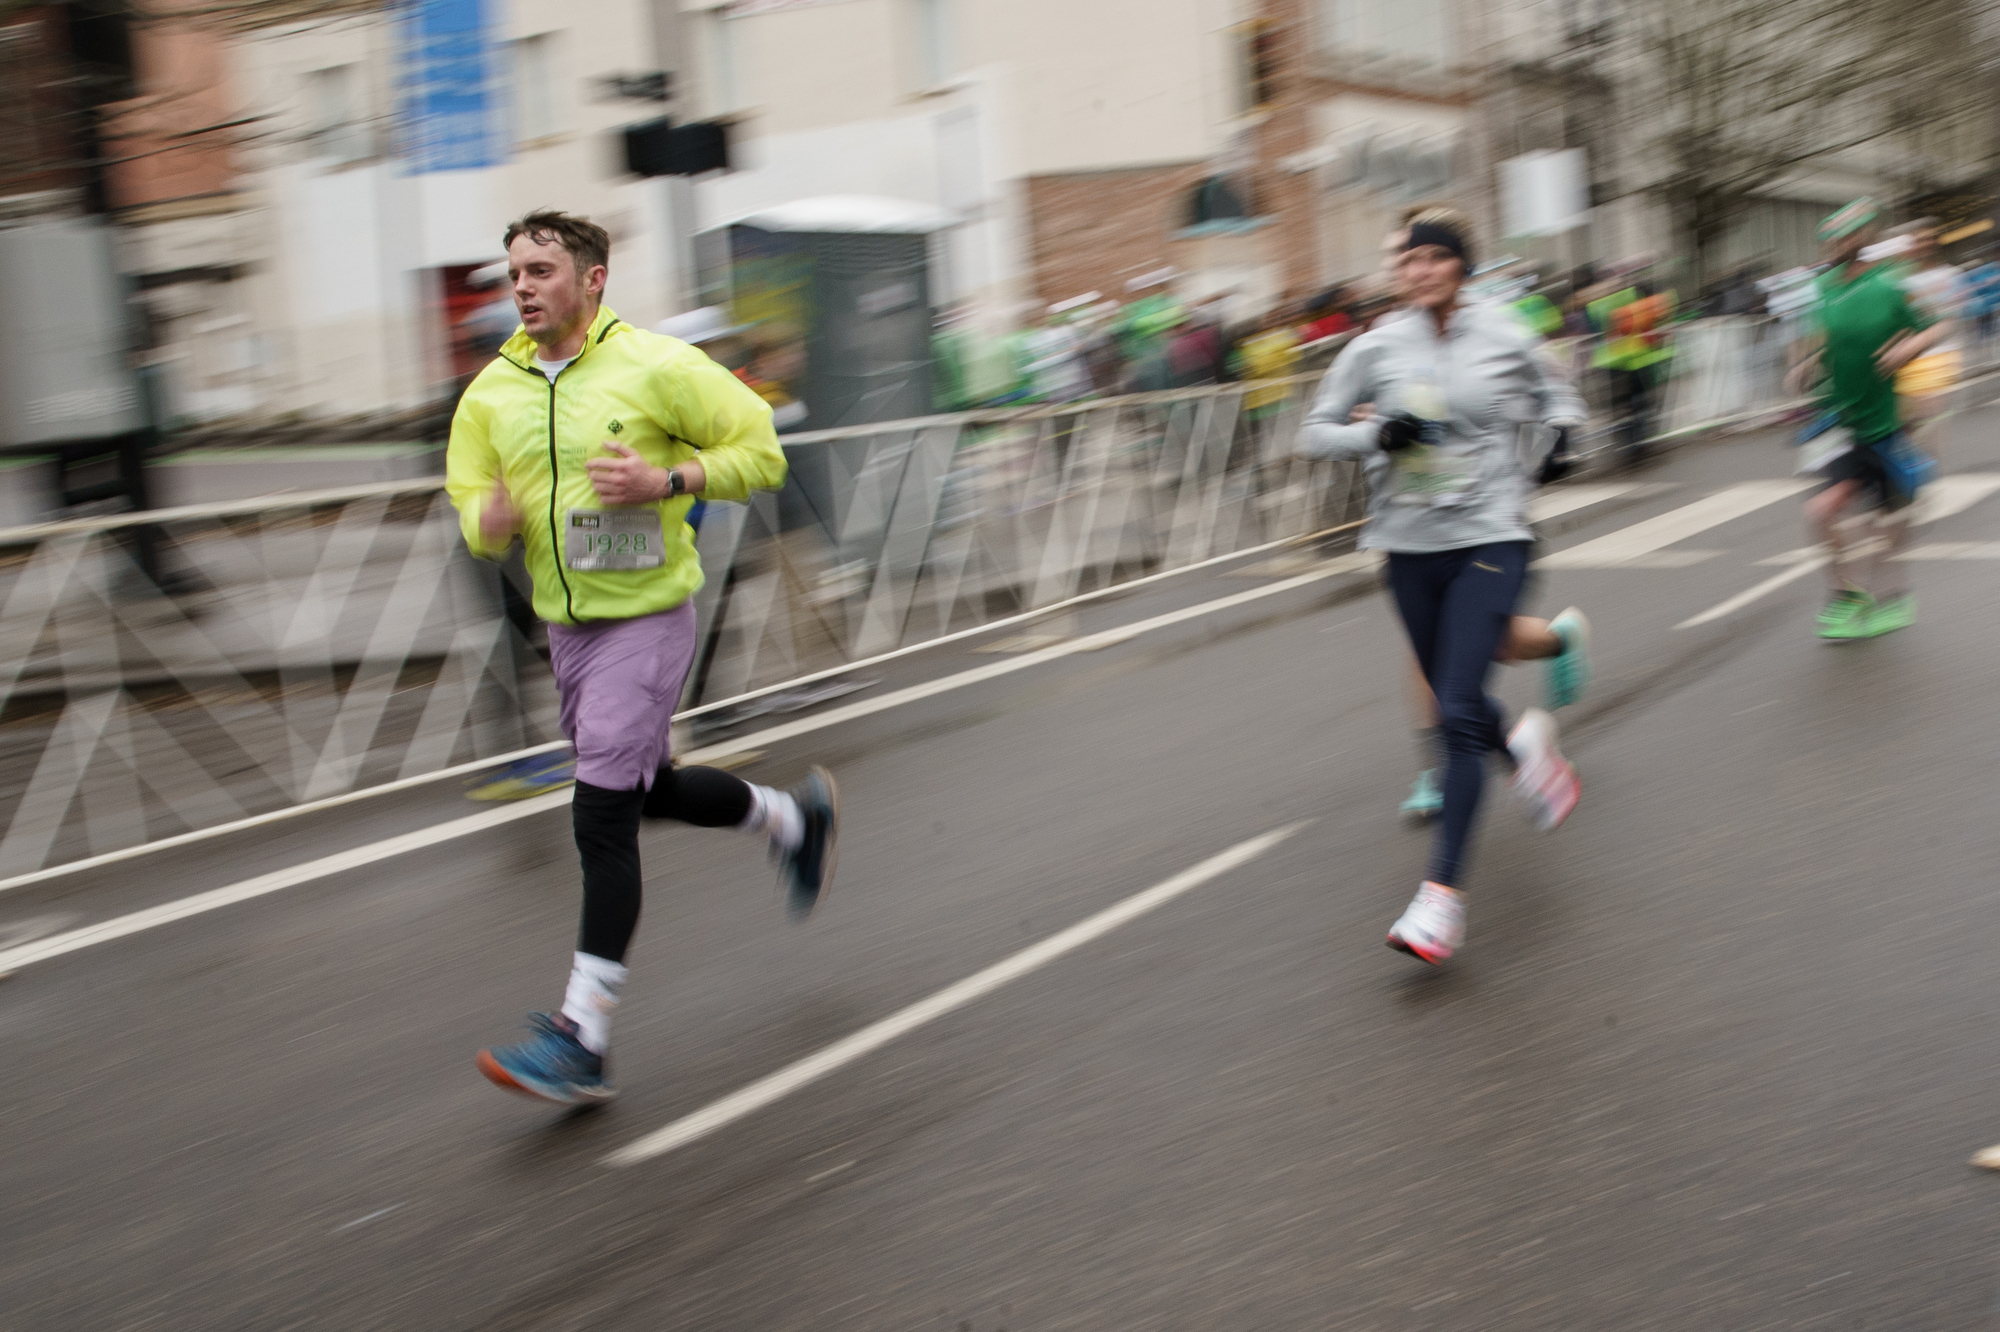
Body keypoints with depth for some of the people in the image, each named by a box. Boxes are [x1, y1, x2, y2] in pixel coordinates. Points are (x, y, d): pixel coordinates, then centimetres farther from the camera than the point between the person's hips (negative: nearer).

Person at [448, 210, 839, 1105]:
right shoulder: (491, 392, 4)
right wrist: (488, 520, -14)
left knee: (602, 815, -11)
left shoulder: (657, 366, -11)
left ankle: (582, 1038, -5)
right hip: (564, 626, 7)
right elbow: (471, 501, 11)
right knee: (650, 792, 20)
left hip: (646, 619, -7)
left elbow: (760, 450, -6)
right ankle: (795, 818, 48)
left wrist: (666, 480, -21)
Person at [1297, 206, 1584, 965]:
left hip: (1491, 538, -3)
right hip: (1410, 546, 3)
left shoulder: (1504, 340, 1)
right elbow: (1314, 434, 3)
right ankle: (1522, 743, 49)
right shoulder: (1377, 348, 1)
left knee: (1460, 711, -14)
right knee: (1453, 708, 13)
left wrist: (1559, 430, -2)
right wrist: (1378, 434, -15)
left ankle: (1443, 891, -11)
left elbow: (1551, 397, 19)